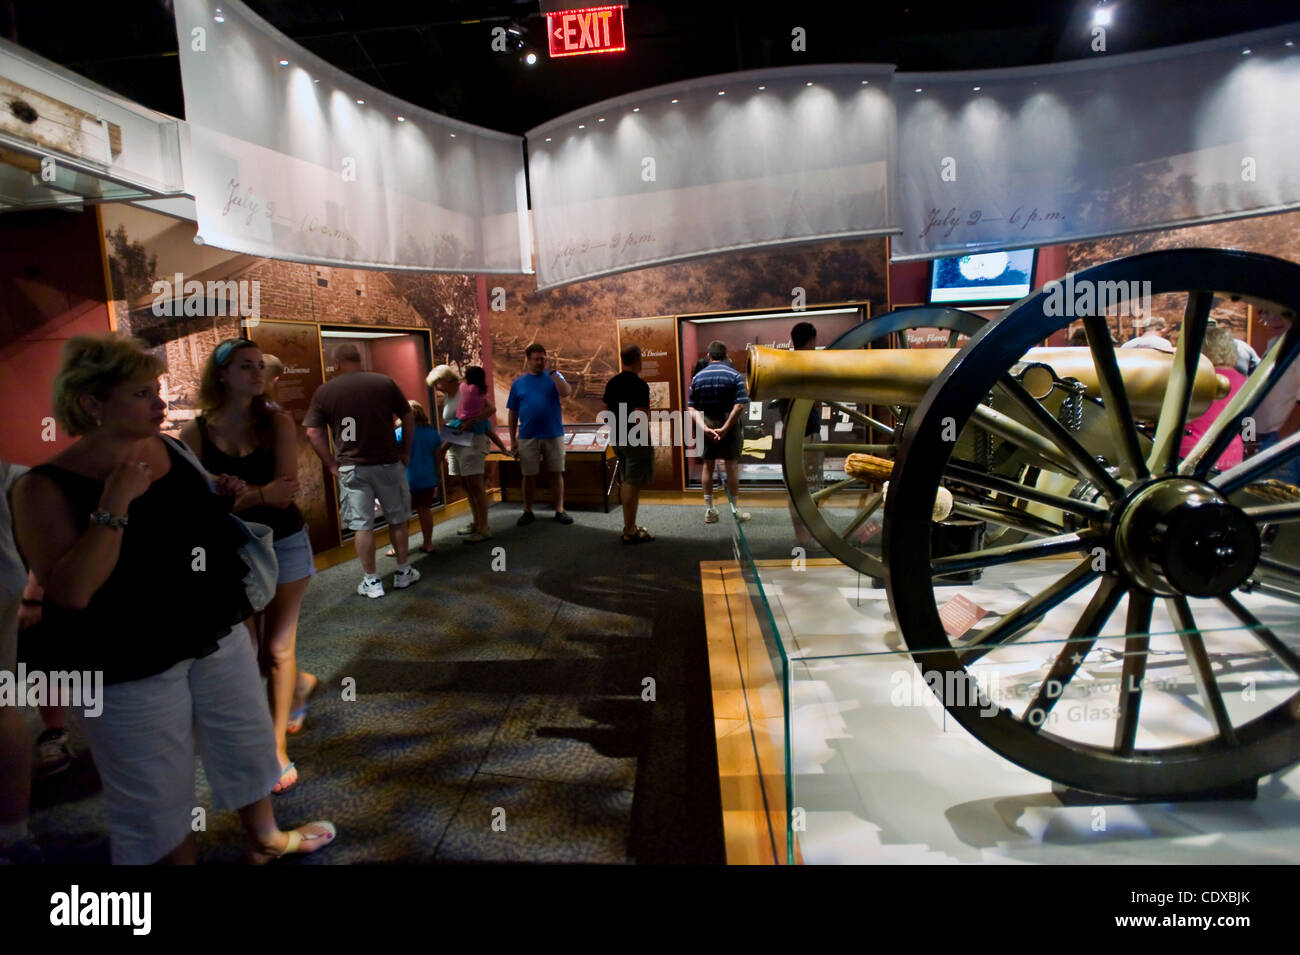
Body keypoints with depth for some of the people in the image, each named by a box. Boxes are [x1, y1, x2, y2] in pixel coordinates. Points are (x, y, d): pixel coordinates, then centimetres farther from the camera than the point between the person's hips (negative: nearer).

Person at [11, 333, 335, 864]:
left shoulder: (171, 449, 0)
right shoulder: (46, 487, -17)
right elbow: (70, 592, -27)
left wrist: (220, 497, -3)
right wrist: (115, 503, -28)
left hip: (218, 635, 6)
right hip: (131, 666, -6)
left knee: (249, 745, 23)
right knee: (156, 795, 12)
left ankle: (266, 842, 46)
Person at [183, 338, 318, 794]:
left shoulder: (277, 423, -9)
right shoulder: (196, 432, -7)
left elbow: (284, 493, -19)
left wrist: (231, 494, -30)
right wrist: (262, 493, -26)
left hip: (284, 544, -2)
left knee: (277, 649, 5)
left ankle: (279, 748, 20)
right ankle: (301, 684, 43)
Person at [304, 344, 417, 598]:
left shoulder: (324, 391, -2)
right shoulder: (385, 382, -2)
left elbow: (313, 433, -4)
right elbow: (408, 418, 2)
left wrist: (331, 464, 2)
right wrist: (405, 452, 10)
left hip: (351, 467, 0)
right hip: (388, 463, 0)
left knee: (361, 525, 7)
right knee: (397, 519, 14)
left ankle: (371, 581, 13)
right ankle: (403, 572, 23)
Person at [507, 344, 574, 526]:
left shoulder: (553, 377, 4)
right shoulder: (518, 383, 5)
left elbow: (566, 392, -17)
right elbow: (513, 413, 7)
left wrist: (552, 372, -20)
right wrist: (513, 439, 4)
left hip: (553, 434, 0)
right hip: (527, 437, 0)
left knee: (557, 472, 5)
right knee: (529, 475, 7)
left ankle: (560, 510, 14)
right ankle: (528, 512, 19)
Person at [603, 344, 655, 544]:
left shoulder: (612, 383, 8)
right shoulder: (639, 385, -17)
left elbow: (607, 408, 14)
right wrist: (647, 438, -13)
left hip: (618, 439, 8)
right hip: (636, 440, -8)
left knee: (627, 482, 17)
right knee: (633, 485, -3)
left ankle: (629, 526, 25)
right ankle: (630, 533, 2)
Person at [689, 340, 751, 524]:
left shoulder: (697, 377, 3)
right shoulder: (734, 375, -6)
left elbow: (692, 408, -4)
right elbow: (739, 405, -17)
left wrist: (705, 428, -13)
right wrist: (725, 428, -19)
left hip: (706, 425, 3)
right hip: (729, 423, -2)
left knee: (708, 466, 10)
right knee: (731, 466, 4)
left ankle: (709, 510, 15)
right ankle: (737, 510, 10)